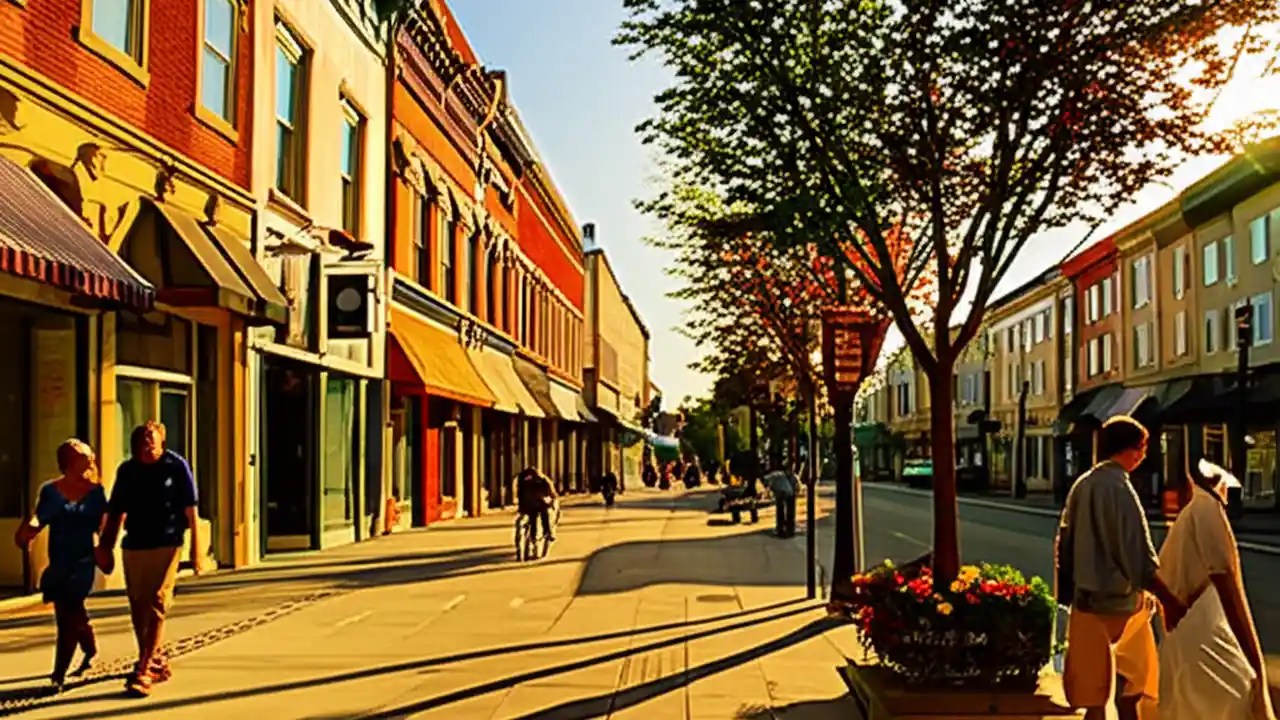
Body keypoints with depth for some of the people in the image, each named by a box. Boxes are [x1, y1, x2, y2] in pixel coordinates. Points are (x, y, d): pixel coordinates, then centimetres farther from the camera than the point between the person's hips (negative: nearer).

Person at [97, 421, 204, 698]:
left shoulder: (176, 465, -6)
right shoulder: (127, 470, 5)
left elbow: (190, 511, -5)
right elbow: (116, 513, 12)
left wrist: (196, 549, -7)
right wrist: (106, 547, 7)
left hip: (165, 545, -5)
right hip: (134, 546, 5)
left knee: (156, 608, -8)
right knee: (138, 607, 13)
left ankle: (143, 672, -7)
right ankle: (156, 661, 30)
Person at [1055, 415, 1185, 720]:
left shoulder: (1082, 486, 6)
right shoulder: (1119, 488, -17)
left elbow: (1065, 545, 12)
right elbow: (1139, 559, -21)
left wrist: (1068, 593, 20)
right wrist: (1171, 602, -17)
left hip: (1087, 601, 7)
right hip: (1120, 603, -7)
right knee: (1132, 685, 10)